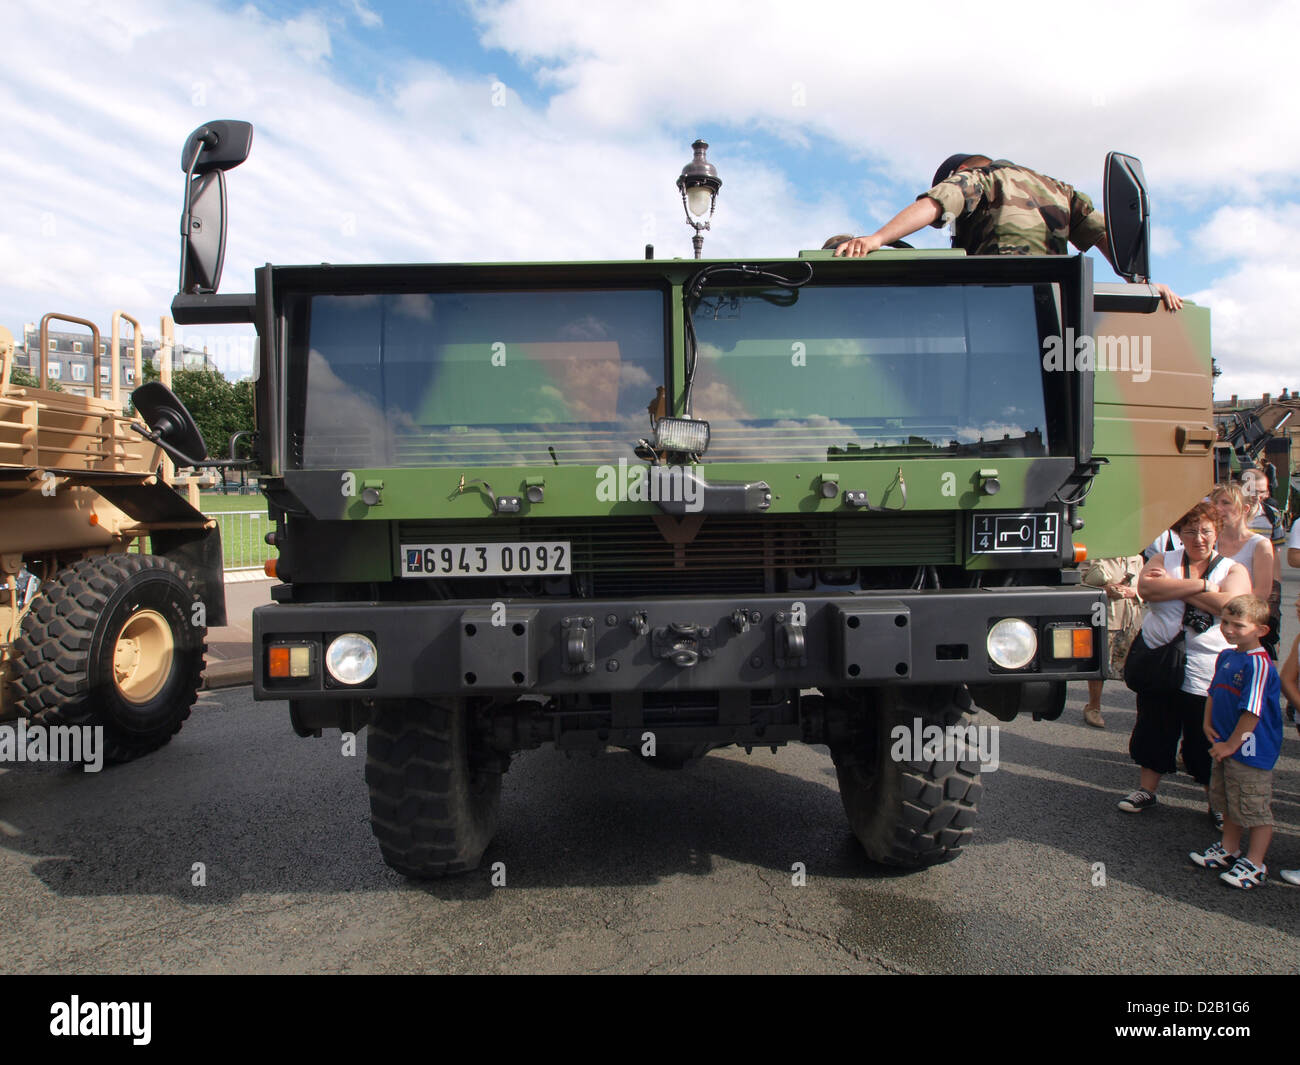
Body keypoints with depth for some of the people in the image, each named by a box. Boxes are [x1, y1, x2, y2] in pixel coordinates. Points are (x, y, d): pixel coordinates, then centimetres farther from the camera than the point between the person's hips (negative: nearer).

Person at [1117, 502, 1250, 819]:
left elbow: (1228, 604, -18)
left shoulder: (1233, 570, 4)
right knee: (1153, 731, 13)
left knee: (1207, 742, 6)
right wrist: (1202, 585, -18)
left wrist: (1172, 585, -13)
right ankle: (1146, 790, 28)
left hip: (1208, 673, -1)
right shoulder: (1163, 560, 6)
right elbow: (1146, 588, -15)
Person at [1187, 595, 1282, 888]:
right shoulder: (1225, 657, 5)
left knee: (1255, 809, 6)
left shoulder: (1259, 664, -22)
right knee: (1229, 803, 22)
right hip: (1226, 746, 9)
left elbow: (1252, 711, -23)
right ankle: (1228, 850, 37)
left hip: (1251, 751, -9)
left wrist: (1231, 744, -17)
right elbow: (1213, 693, 16)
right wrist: (1208, 723, 4)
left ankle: (1255, 864, 19)